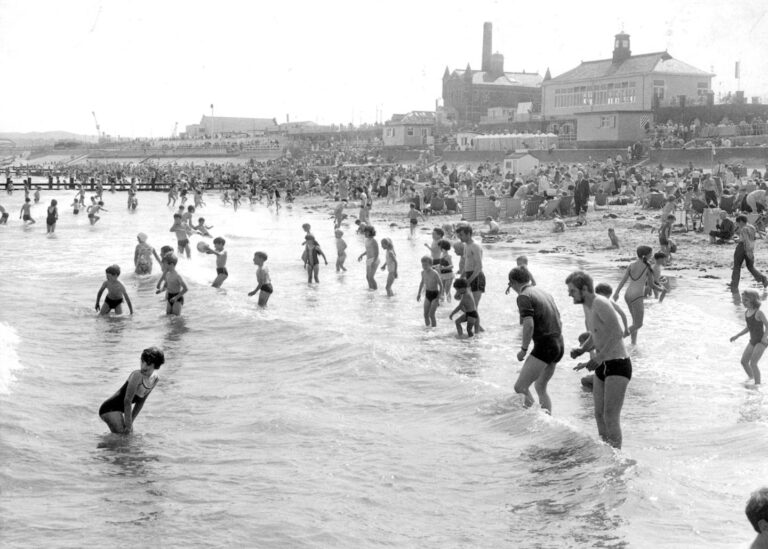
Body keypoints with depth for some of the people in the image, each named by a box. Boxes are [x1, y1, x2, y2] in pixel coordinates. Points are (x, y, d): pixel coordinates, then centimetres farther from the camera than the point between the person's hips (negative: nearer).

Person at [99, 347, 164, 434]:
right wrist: (128, 424, -17)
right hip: (109, 409, -8)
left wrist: (130, 422, 10)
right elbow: (127, 401, -21)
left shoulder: (156, 379, 0)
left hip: (119, 412, 8)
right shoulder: (137, 375, -23)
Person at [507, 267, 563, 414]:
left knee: (520, 387, -10)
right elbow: (558, 320, 21)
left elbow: (529, 325, -21)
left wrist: (524, 349, -12)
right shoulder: (543, 292, 17)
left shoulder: (524, 296, -9)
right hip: (559, 344, 9)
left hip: (544, 346, -9)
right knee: (540, 386, 23)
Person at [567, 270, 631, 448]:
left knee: (611, 417, -12)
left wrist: (599, 357, -27)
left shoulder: (600, 303, -19)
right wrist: (581, 349, 5)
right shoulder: (587, 306, 10)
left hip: (618, 366, -10)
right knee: (599, 415, 12)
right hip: (602, 367, 10)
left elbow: (618, 333, -29)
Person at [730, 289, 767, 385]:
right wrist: (737, 336, 12)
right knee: (744, 361, 7)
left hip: (761, 342, -8)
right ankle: (751, 378, 28)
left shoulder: (759, 313, -17)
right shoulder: (746, 313, 6)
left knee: (753, 363, -14)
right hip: (753, 341, 8)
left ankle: (757, 384, -5)